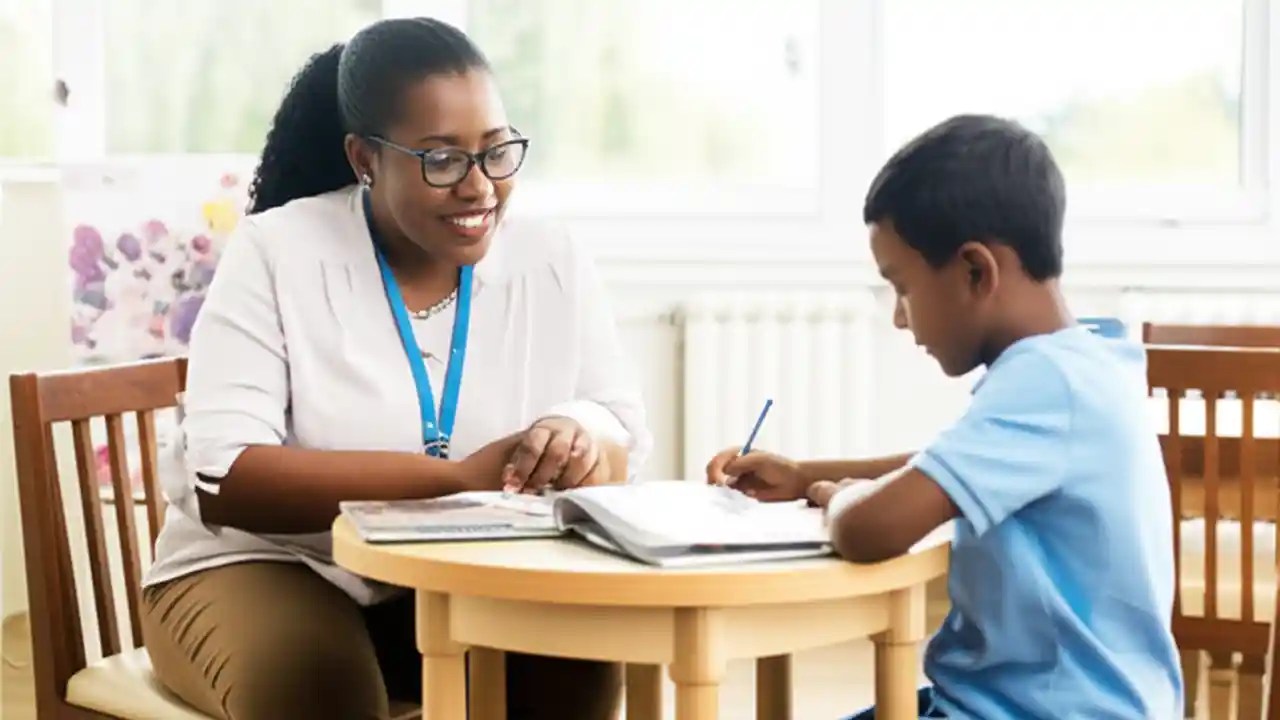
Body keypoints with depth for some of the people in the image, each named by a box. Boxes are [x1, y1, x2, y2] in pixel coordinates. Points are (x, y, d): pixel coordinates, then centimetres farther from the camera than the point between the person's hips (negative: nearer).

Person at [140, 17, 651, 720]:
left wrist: (580, 443, -27)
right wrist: (456, 477, -31)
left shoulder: (553, 267, 0)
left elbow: (623, 451, 0)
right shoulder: (274, 254, -11)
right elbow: (223, 481, -20)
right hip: (271, 570, -3)